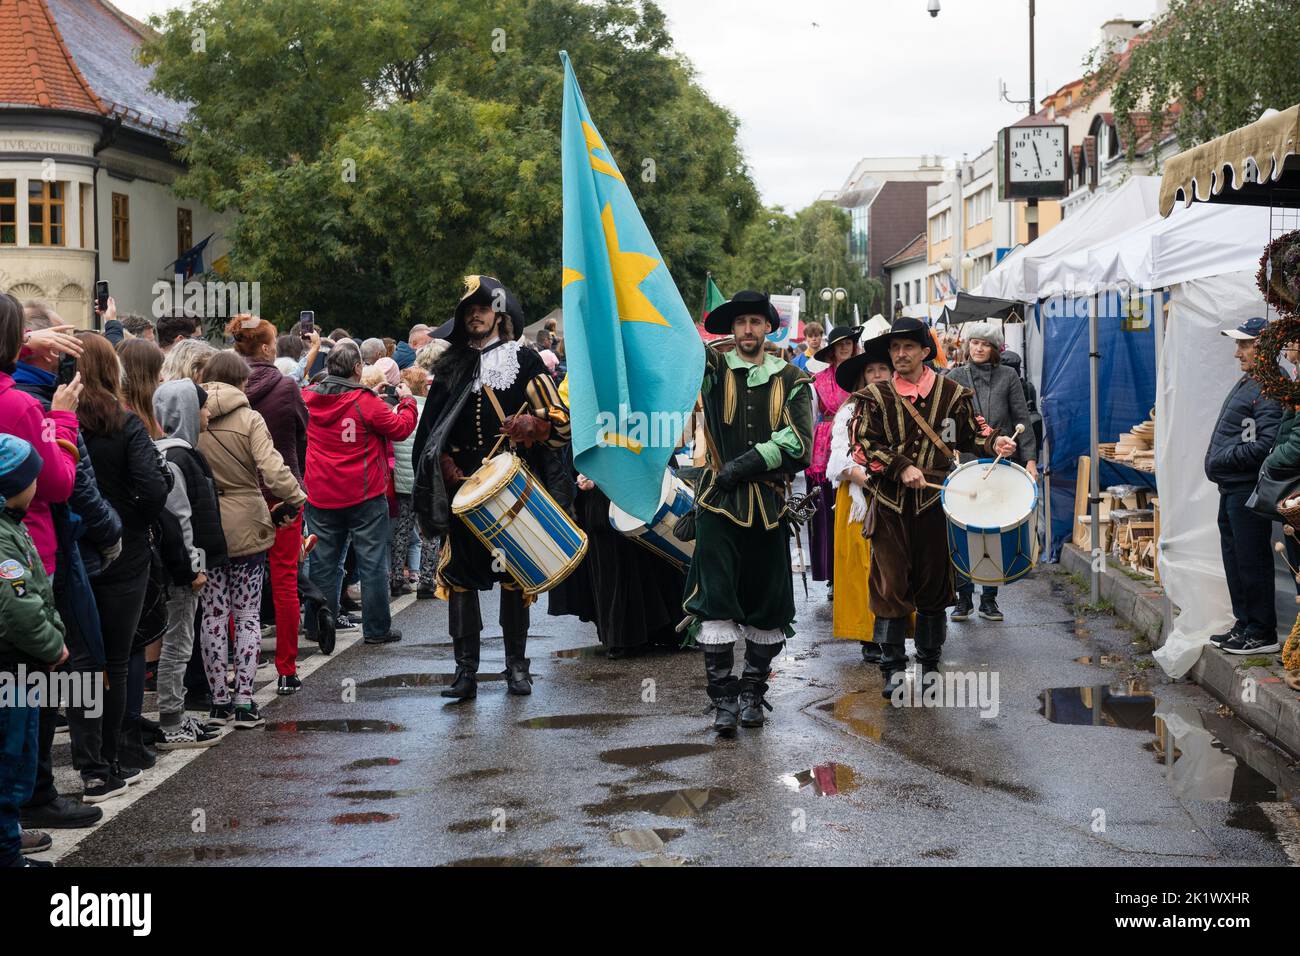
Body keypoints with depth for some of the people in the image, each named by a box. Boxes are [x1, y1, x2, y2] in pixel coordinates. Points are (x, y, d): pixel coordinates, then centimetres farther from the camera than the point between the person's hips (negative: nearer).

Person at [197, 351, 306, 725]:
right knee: (248, 615, 7)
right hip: (245, 527, -2)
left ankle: (219, 701, 12)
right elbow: (272, 470, -21)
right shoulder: (249, 419, -10)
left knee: (213, 615, 10)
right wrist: (295, 498, -6)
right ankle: (244, 702, 4)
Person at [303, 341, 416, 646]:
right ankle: (376, 629, 6)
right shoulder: (366, 402, -15)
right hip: (364, 495, -4)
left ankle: (319, 627, 16)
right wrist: (407, 400, 9)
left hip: (321, 495, 4)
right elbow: (401, 427, -8)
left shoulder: (308, 398, -1)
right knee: (373, 563, 3)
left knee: (323, 562, 12)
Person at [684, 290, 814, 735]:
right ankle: (723, 697, -1)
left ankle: (752, 691, 20)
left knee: (768, 602, 6)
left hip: (769, 504, 1)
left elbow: (798, 443, -4)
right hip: (719, 502, -1)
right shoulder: (714, 367, 5)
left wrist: (743, 465, -12)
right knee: (716, 599, -7)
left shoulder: (791, 379, 6)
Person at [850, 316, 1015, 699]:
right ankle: (893, 668, 3)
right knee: (890, 584, -4)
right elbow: (864, 445, -4)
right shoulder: (876, 395, 2)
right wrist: (902, 468, -16)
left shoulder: (950, 391, 4)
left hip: (934, 500, 1)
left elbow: (968, 434, 12)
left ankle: (930, 664, 22)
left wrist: (993, 443, -8)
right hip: (890, 503, -1)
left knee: (933, 582, 8)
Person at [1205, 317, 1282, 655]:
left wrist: (1222, 459, -16)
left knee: (1252, 561, -5)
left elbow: (1265, 445, -23)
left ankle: (1263, 633, 0)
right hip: (1231, 488, 10)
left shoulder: (1271, 390, -15)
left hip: (1248, 488, -10)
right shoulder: (1243, 384, 17)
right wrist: (1217, 463, 10)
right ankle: (1244, 624, 25)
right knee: (1234, 560, 16)